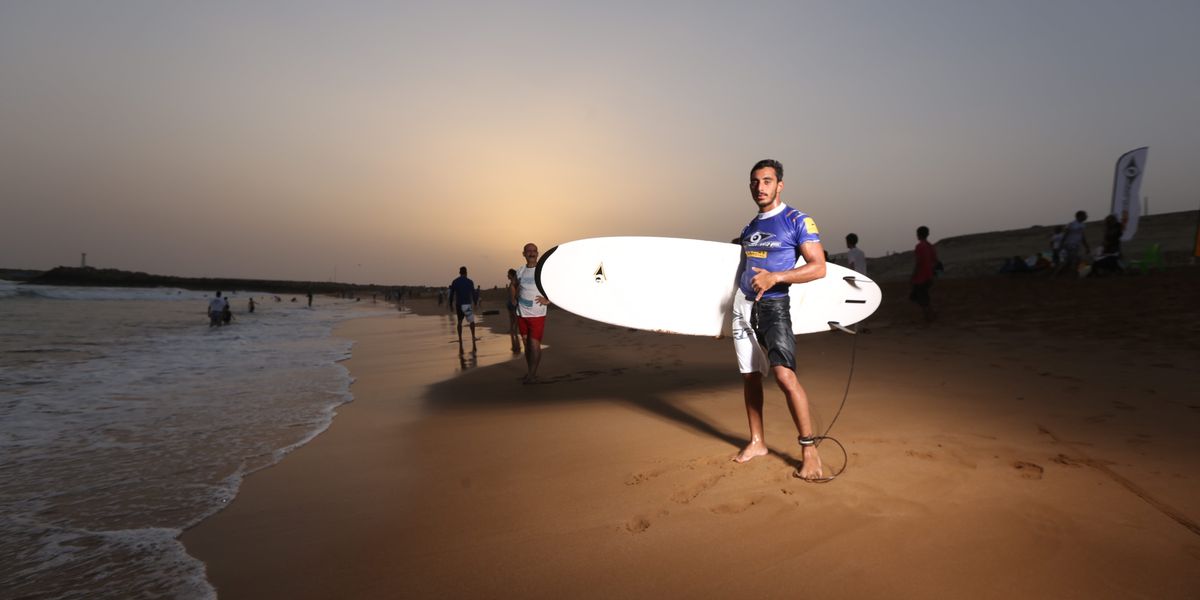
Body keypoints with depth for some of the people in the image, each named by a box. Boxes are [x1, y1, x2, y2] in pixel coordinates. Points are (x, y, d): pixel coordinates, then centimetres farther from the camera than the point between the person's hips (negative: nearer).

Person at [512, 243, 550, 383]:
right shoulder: (520, 271, 9)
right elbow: (513, 286, 28)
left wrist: (548, 300, -14)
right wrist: (513, 299, 12)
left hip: (537, 315, -5)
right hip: (522, 314, 5)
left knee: (535, 344, -8)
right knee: (527, 344, 12)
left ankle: (532, 374, 3)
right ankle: (530, 372, 23)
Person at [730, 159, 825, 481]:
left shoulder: (798, 221, -3)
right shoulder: (749, 227, 16)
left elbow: (819, 267, -11)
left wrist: (775, 277, -20)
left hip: (773, 304, -6)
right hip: (743, 304, 6)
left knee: (785, 375, -18)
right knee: (750, 375, 8)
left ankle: (809, 449, -5)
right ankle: (756, 442, 20)